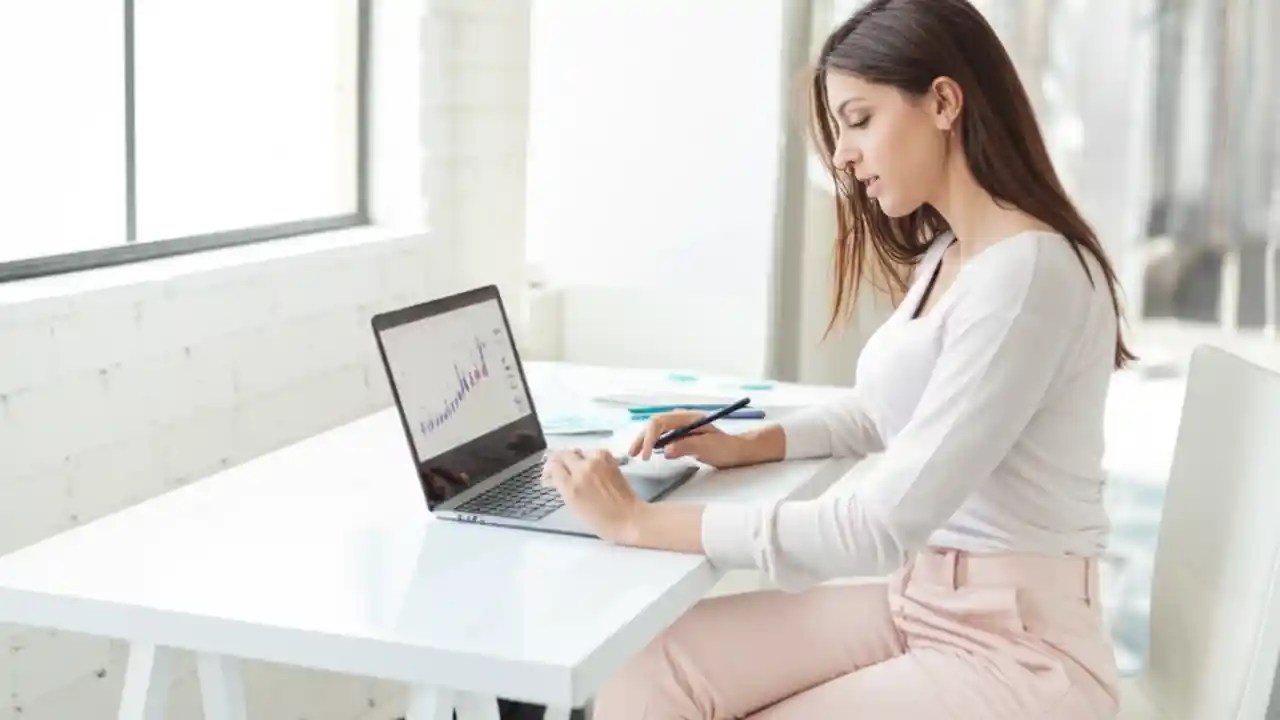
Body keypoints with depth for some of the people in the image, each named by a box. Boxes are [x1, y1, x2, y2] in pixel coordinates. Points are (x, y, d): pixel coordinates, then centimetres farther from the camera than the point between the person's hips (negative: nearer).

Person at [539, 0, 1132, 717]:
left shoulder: (1027, 271, -20)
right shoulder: (945, 255, 11)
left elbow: (885, 524, -24)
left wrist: (642, 522, -19)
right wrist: (745, 445, 12)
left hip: (1019, 648, -8)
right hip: (917, 600, 8)